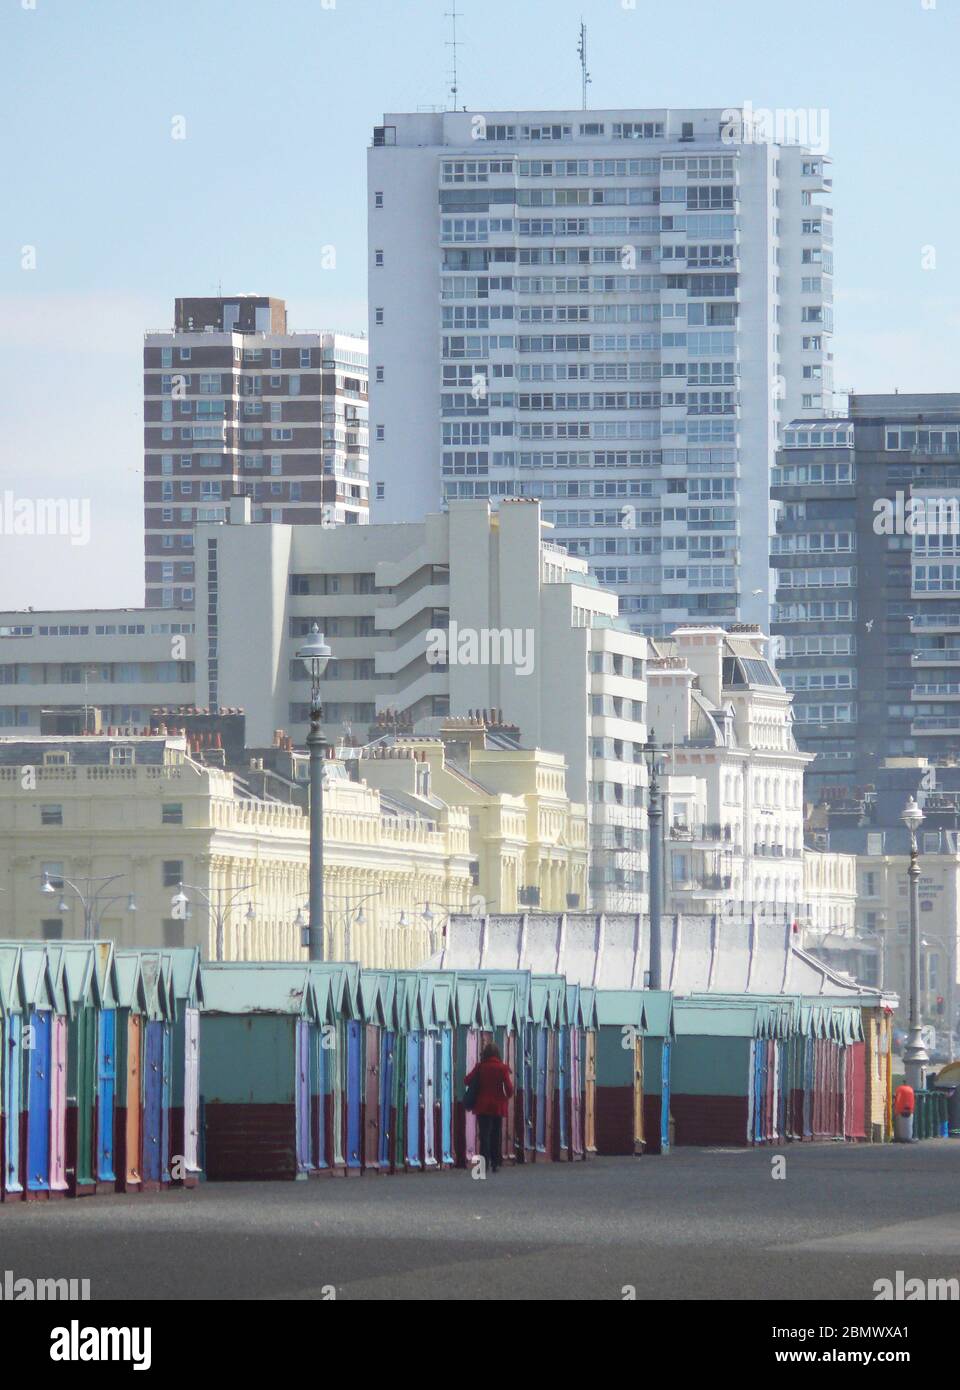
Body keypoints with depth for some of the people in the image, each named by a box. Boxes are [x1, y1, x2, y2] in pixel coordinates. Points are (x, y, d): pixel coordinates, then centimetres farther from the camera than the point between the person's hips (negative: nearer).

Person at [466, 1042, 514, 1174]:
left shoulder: (480, 1066, -4)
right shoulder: (502, 1068, -6)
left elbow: (468, 1081, -3)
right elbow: (508, 1086, -10)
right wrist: (508, 1096, 11)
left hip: (482, 1107, 0)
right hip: (498, 1106, 0)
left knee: (484, 1135, 0)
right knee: (496, 1136, 11)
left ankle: (485, 1163, -12)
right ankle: (495, 1164, 12)